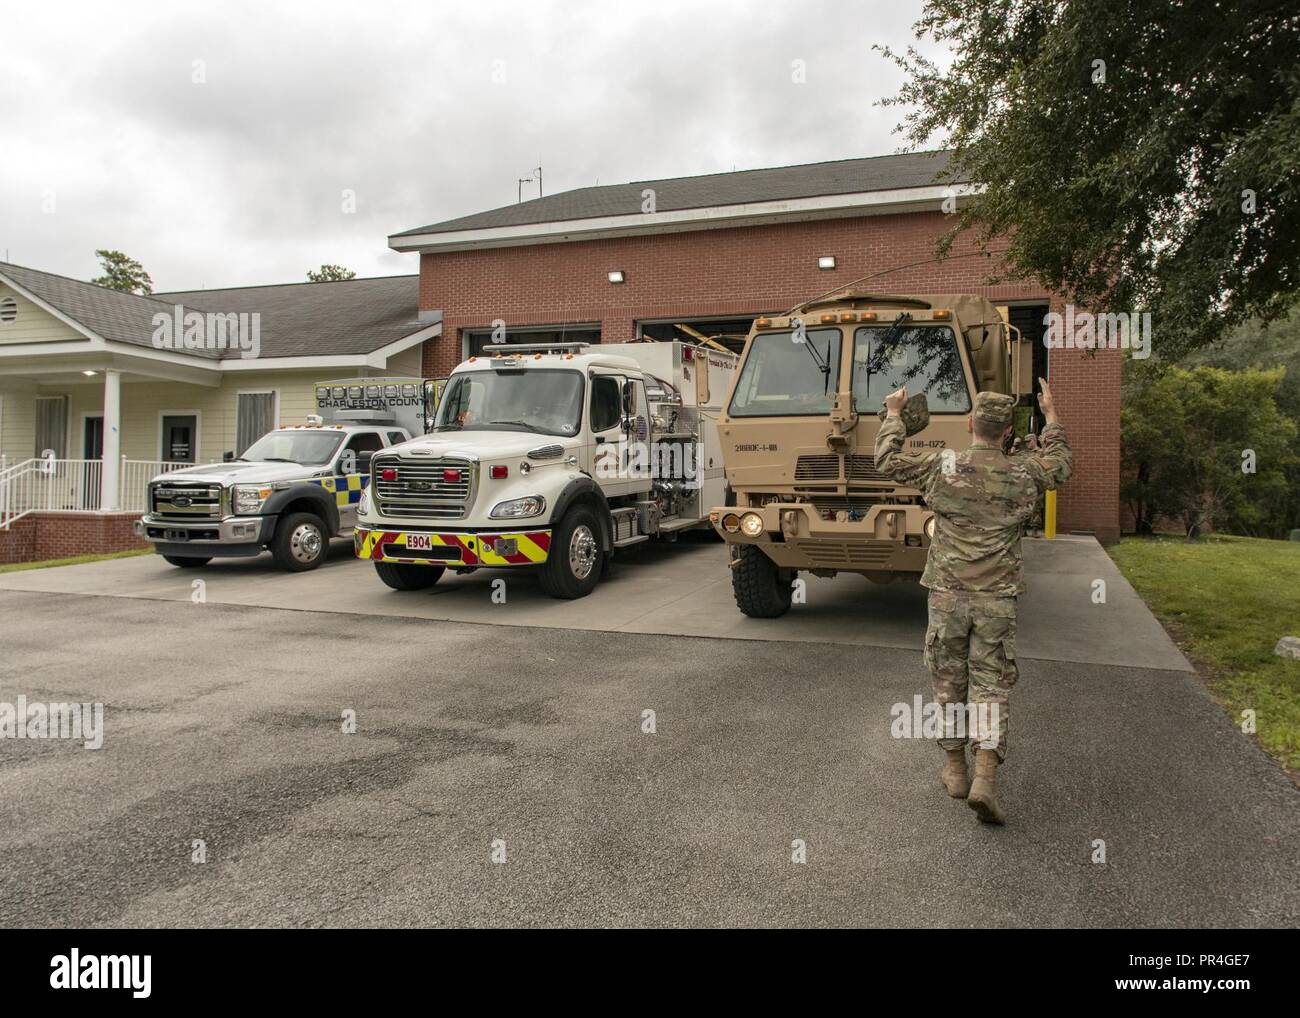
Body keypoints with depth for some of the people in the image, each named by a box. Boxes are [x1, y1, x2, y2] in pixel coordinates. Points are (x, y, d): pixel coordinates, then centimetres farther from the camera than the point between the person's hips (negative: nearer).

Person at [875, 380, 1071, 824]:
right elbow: (1060, 466, 21)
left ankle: (954, 769, 22)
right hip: (997, 599, 0)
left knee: (949, 680, 12)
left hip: (947, 594, 0)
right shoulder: (1022, 474, -2)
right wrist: (1051, 417, 33)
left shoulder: (943, 467, -6)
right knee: (991, 684, 5)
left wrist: (893, 414, 19)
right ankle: (985, 779, -6)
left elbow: (887, 461, 6)